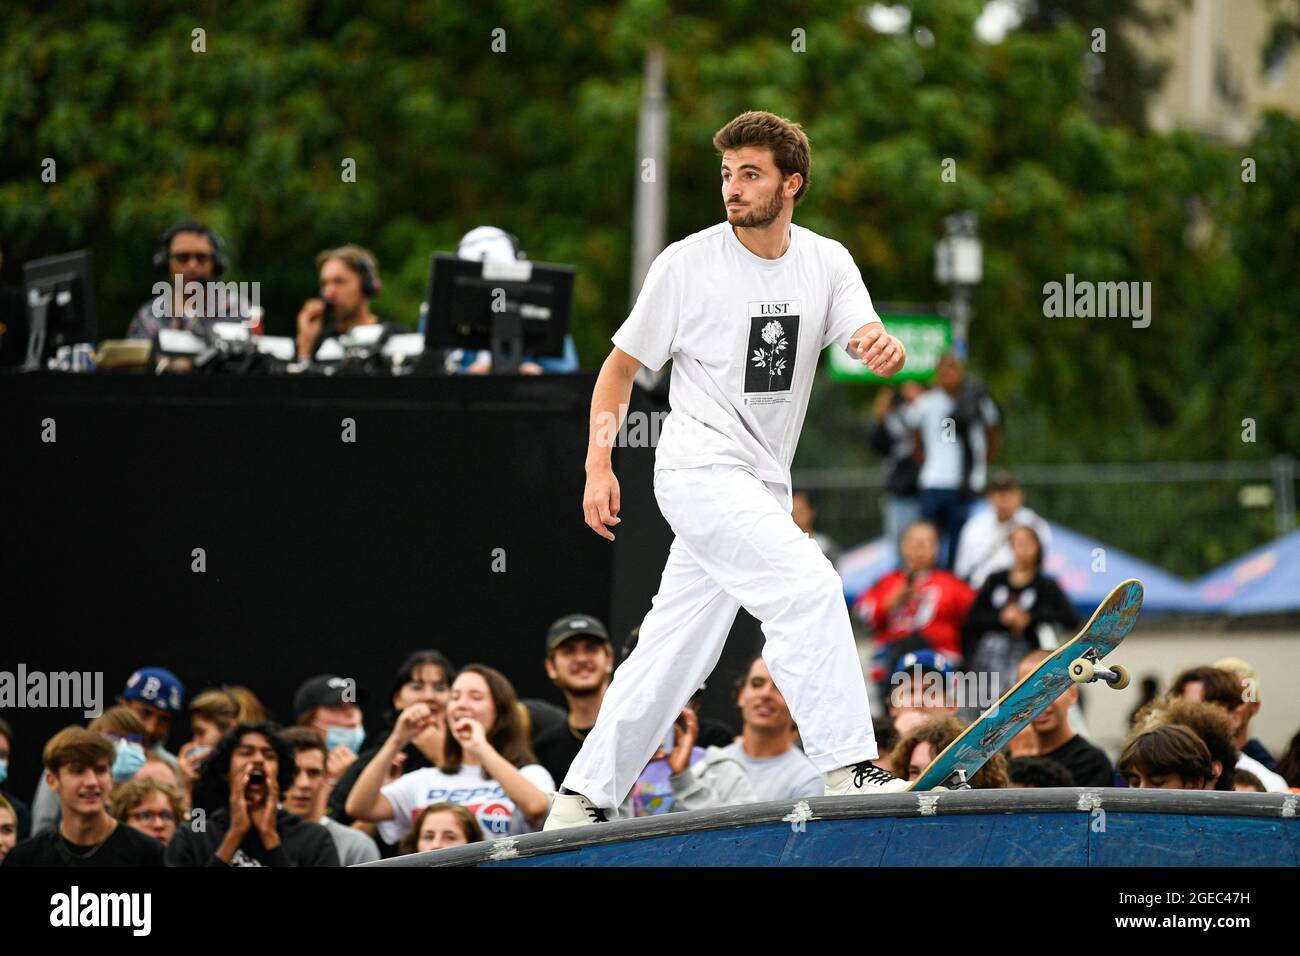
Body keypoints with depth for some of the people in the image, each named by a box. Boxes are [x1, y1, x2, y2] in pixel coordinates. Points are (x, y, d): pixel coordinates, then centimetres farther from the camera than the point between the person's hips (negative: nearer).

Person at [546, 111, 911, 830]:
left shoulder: (827, 263, 4)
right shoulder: (687, 264, -5)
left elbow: (867, 340, -11)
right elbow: (621, 366, 2)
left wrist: (886, 350, -36)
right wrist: (599, 466, -7)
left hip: (762, 487, 5)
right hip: (699, 468, -5)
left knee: (672, 656, 7)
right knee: (809, 585, -25)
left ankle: (580, 803, 15)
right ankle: (847, 771, -27)